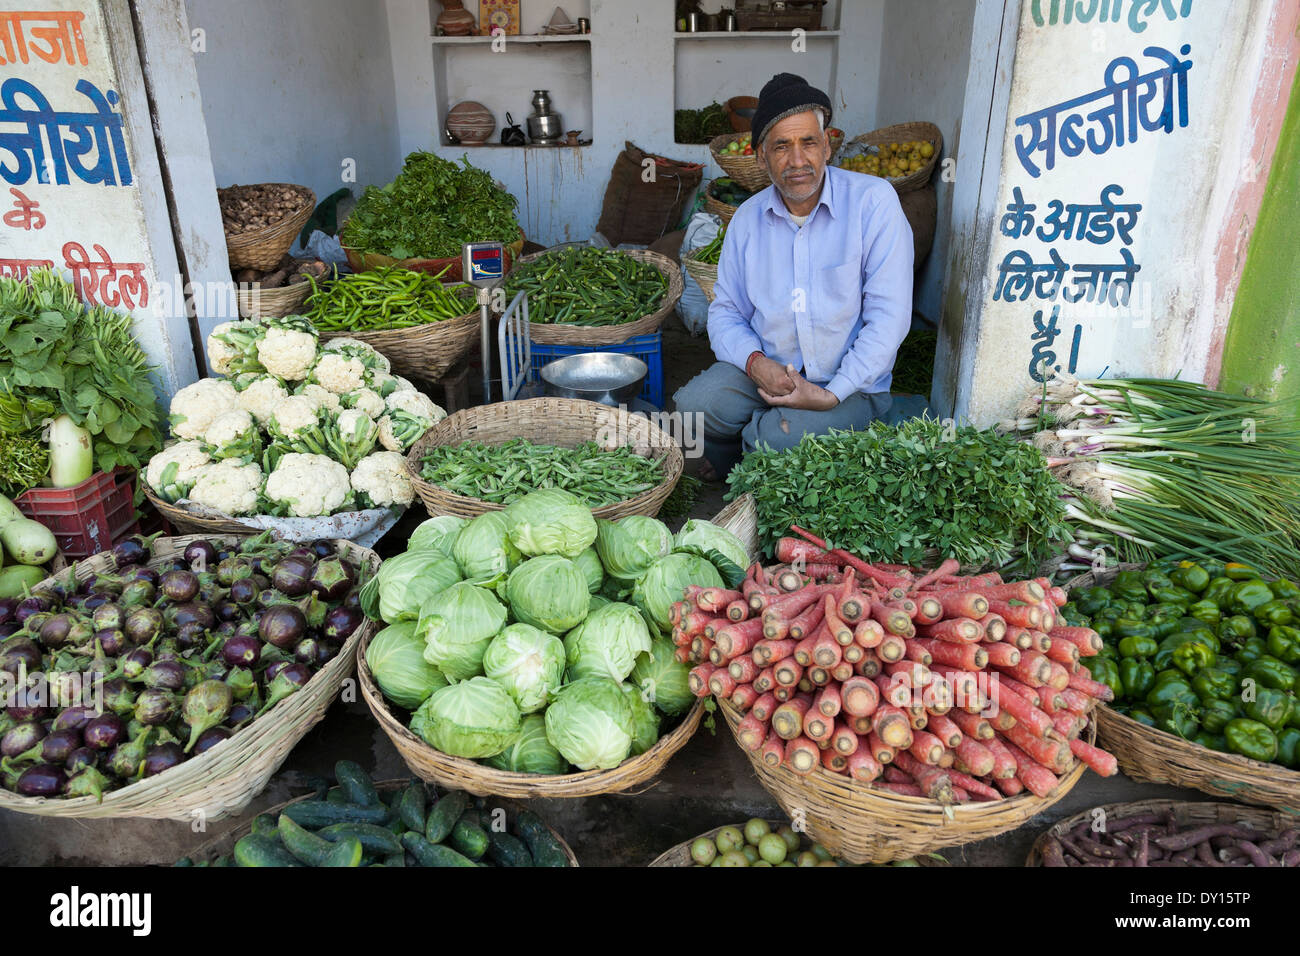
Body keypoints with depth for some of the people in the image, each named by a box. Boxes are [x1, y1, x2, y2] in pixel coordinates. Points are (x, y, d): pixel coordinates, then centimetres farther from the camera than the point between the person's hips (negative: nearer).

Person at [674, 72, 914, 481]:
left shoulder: (874, 201, -9)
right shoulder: (748, 217, 5)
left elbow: (889, 315, -13)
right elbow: (725, 311, 9)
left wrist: (831, 394, -20)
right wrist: (754, 361, -14)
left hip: (851, 382, -3)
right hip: (767, 368, 4)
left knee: (777, 438, -30)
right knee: (694, 403, -23)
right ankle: (730, 464, 11)